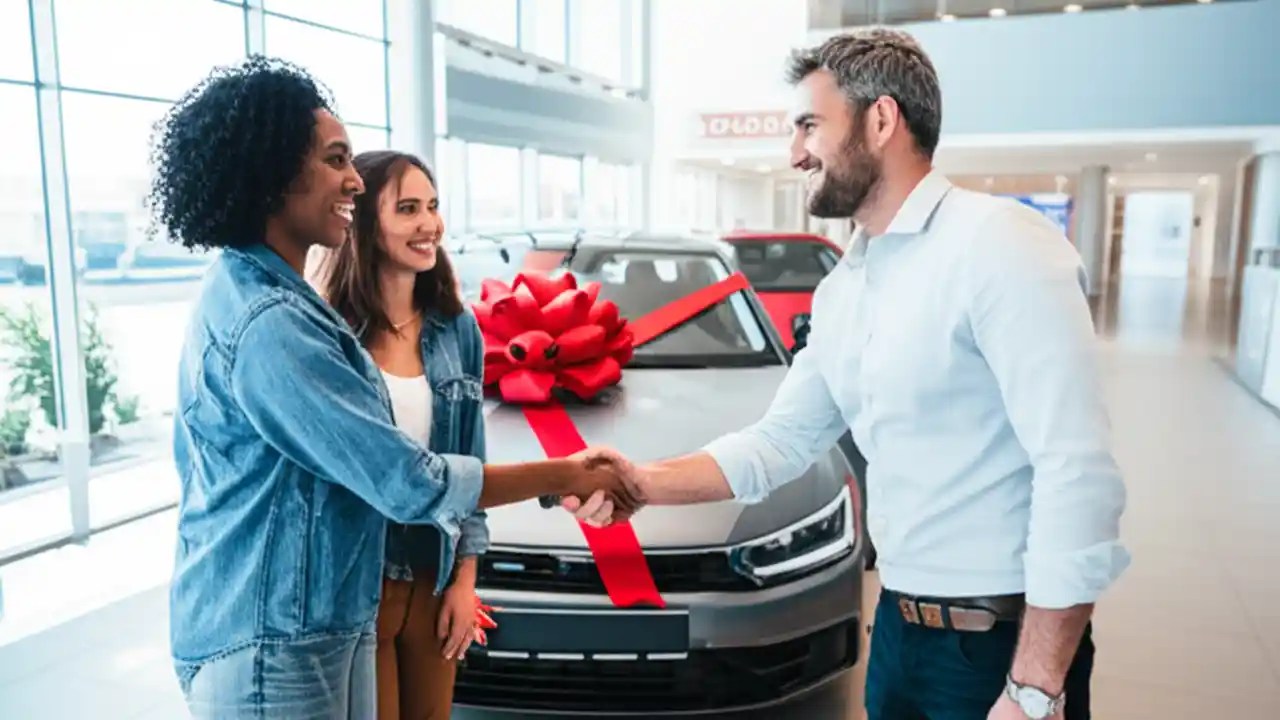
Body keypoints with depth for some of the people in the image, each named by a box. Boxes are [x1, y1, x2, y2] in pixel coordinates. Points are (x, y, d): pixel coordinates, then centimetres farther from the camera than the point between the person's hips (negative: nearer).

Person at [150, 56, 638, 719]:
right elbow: (410, 483, -25)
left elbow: (191, 453, 18)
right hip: (268, 648, -9)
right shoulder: (267, 322, -25)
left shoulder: (241, 294, 8)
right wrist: (568, 475, -14)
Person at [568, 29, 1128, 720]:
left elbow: (1079, 474, -22)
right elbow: (780, 441, 10)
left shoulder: (998, 246, -18)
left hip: (1003, 640, -8)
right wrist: (642, 482, -4)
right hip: (898, 626, 8)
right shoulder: (841, 290, 8)